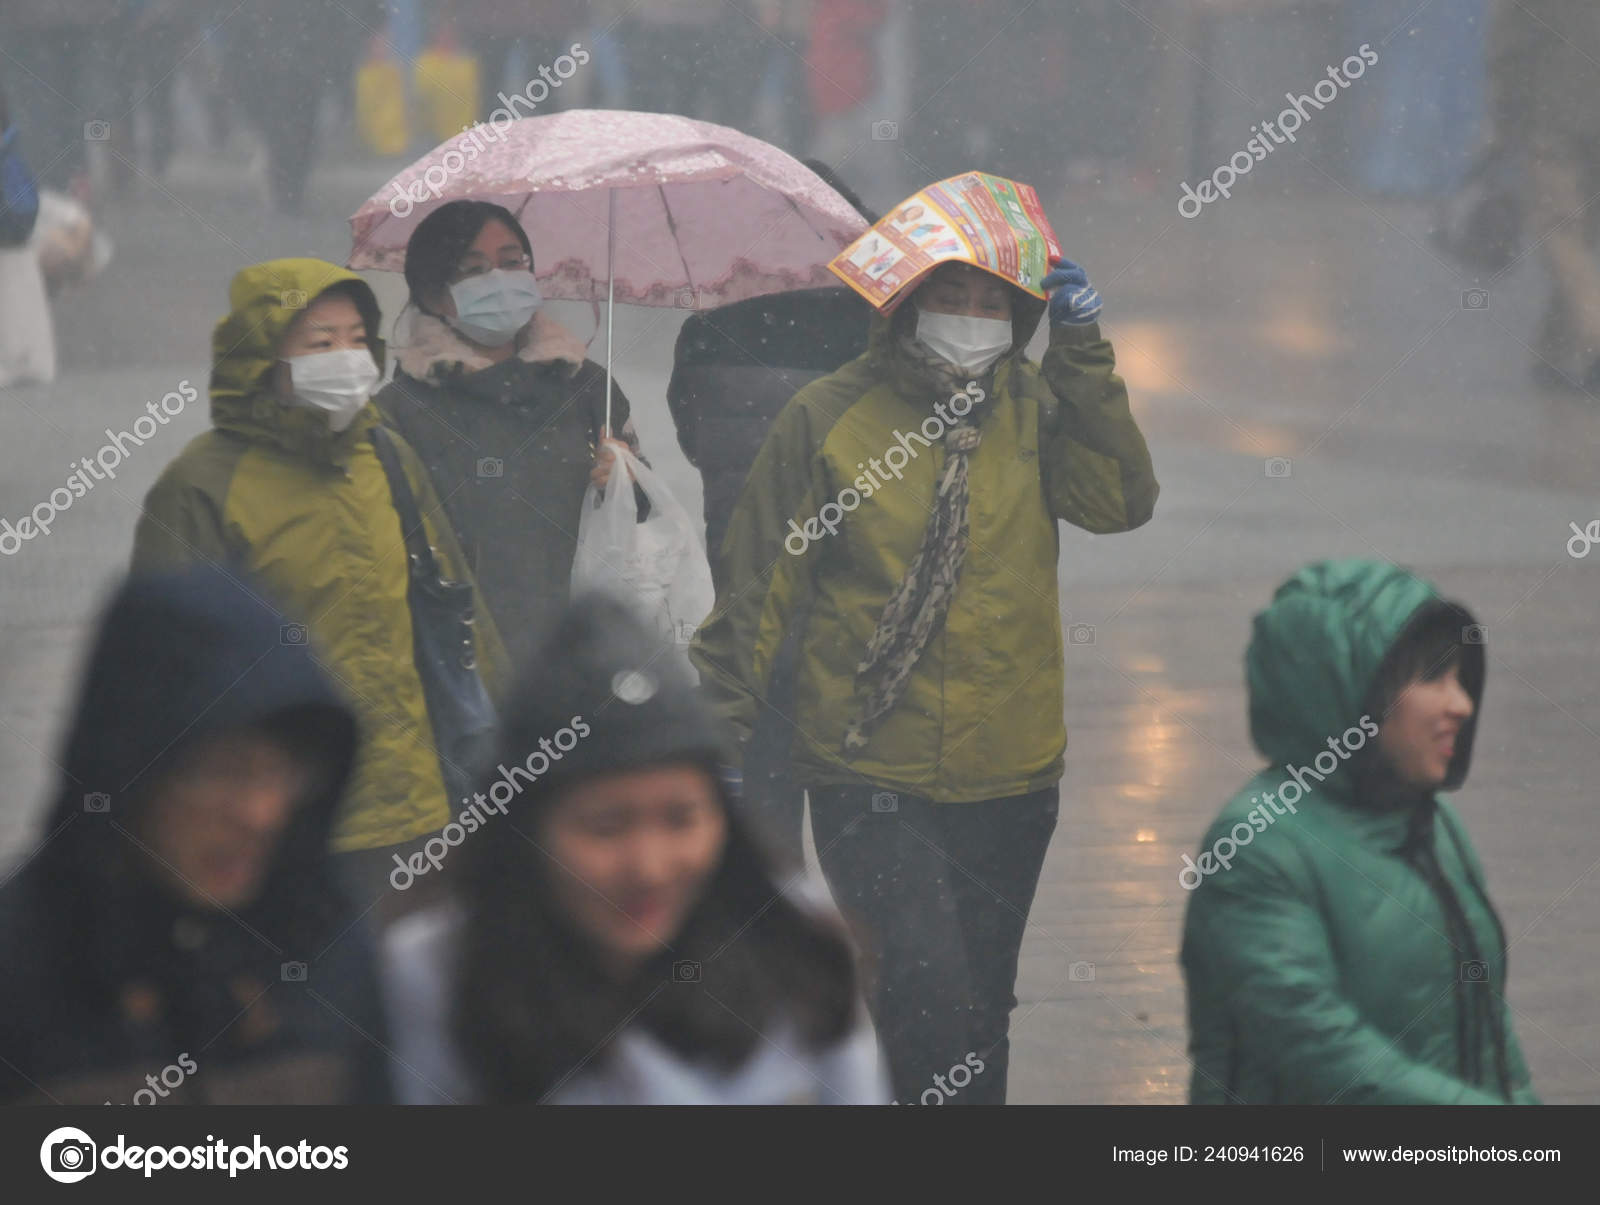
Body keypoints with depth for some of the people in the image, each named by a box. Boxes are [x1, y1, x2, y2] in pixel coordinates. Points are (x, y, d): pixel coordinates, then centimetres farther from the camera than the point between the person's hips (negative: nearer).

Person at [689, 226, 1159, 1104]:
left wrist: (1081, 352, -14)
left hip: (1008, 779, 3)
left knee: (978, 1011, 14)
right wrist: (720, 728, 0)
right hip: (868, 778, -3)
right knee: (931, 986, -21)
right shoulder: (829, 417, -5)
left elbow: (1120, 500, -12)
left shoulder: (1034, 409, 4)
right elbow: (757, 584, 0)